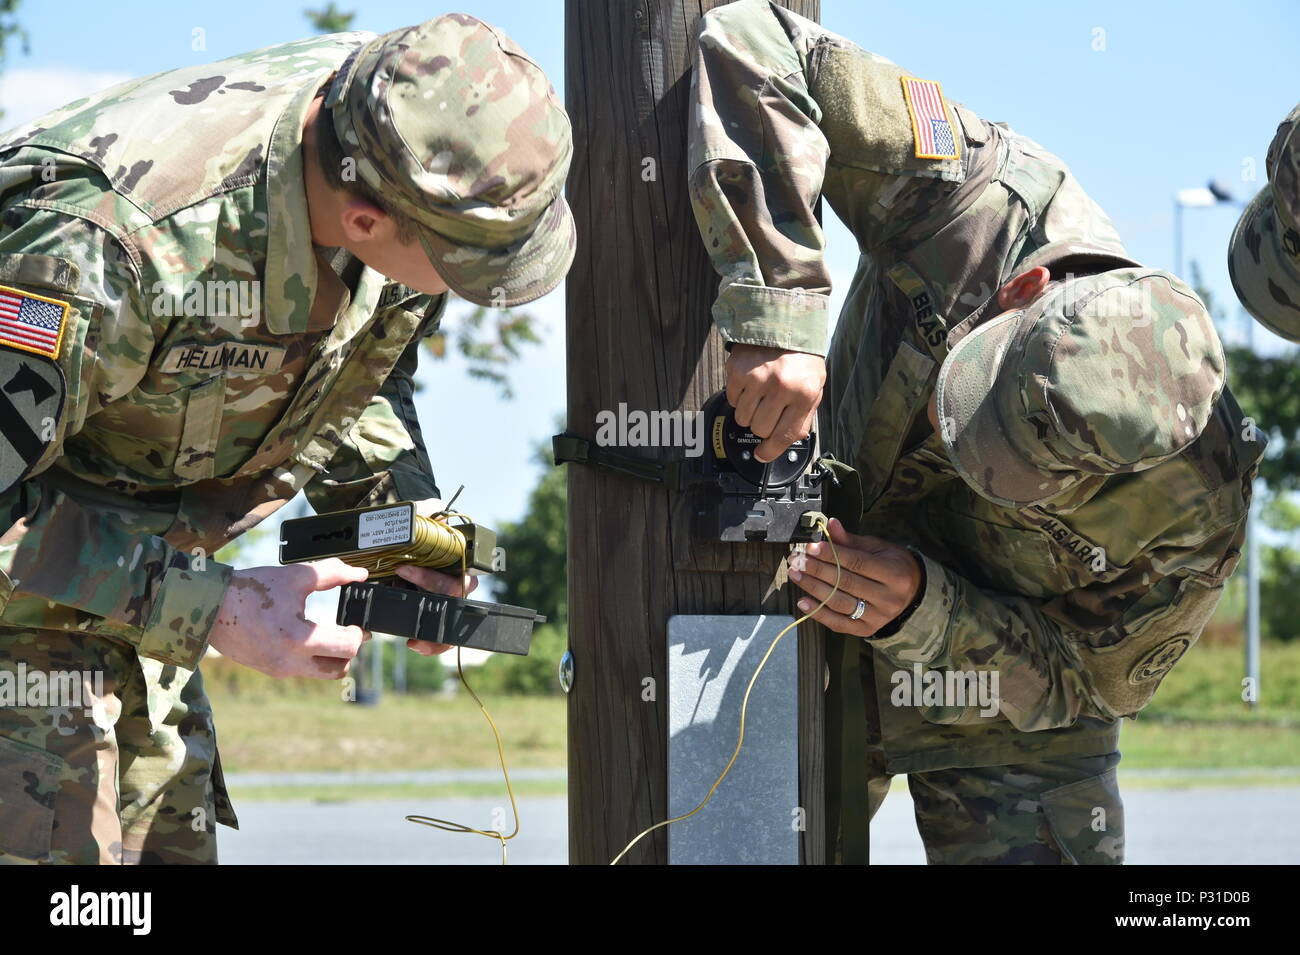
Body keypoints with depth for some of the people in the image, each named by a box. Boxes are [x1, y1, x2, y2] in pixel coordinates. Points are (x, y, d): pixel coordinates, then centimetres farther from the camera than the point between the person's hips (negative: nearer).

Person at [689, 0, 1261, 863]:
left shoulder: (1196, 512, -34)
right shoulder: (981, 192, -33)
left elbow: (1083, 685, -19)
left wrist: (922, 610, -36)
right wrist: (778, 314, -44)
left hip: (1006, 720, -2)